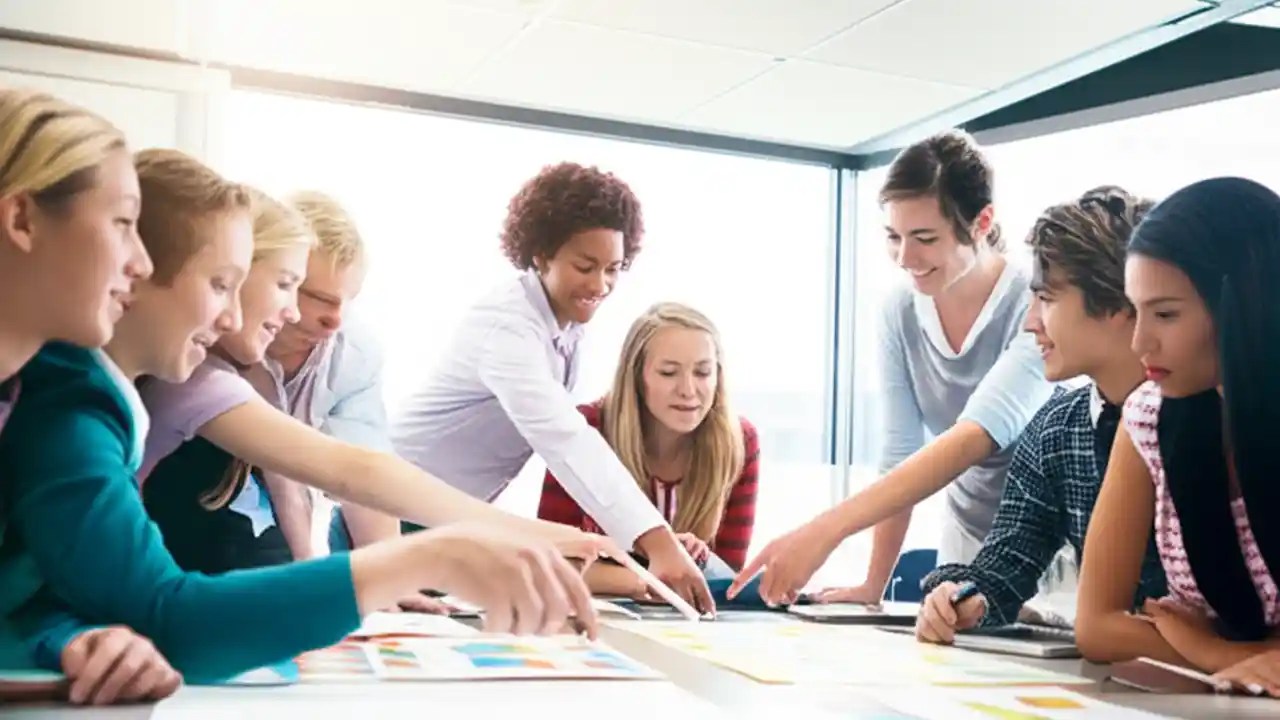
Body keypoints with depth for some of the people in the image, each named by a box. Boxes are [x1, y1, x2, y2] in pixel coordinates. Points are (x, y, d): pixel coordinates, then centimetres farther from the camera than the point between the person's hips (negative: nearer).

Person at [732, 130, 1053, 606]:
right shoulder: (901, 313, -5)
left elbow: (974, 438, -35)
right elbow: (900, 455, -3)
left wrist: (827, 529, -44)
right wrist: (873, 587, -7)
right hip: (965, 548, 4)